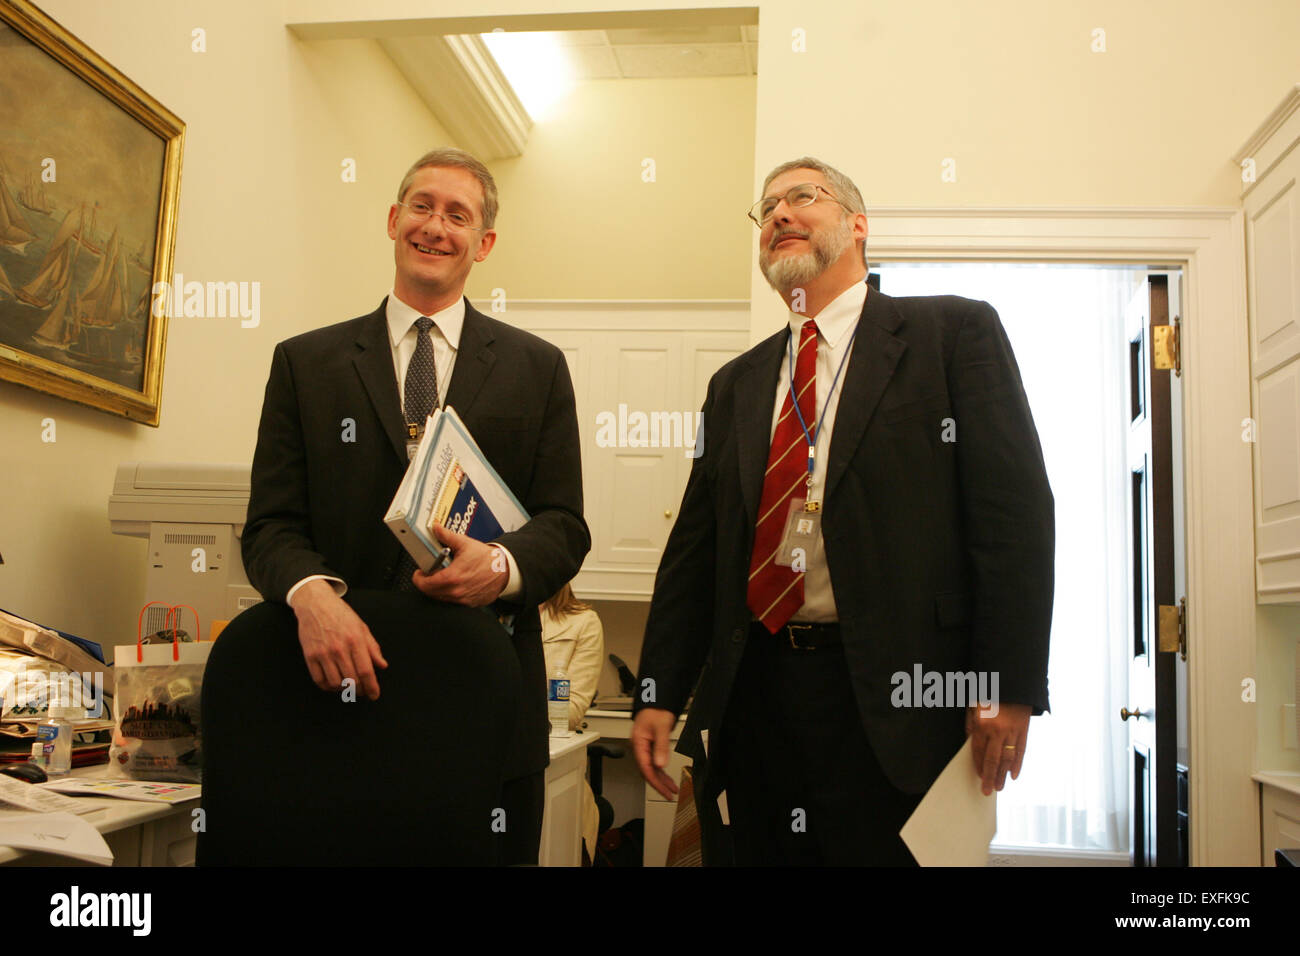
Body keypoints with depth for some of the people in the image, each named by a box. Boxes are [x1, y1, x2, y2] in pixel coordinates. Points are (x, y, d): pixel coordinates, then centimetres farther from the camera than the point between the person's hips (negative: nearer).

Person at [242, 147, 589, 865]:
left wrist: (501, 564, -19)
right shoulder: (306, 363, 8)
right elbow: (271, 524, 2)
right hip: (347, 679, 0)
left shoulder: (538, 368, 8)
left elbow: (565, 526, 3)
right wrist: (311, 592, -20)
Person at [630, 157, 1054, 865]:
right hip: (747, 700, 5)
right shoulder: (736, 383, 16)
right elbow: (694, 544, 14)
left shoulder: (953, 331, 2)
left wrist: (1009, 686, -13)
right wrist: (659, 693, 7)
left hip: (892, 706, -4)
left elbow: (1015, 509, -6)